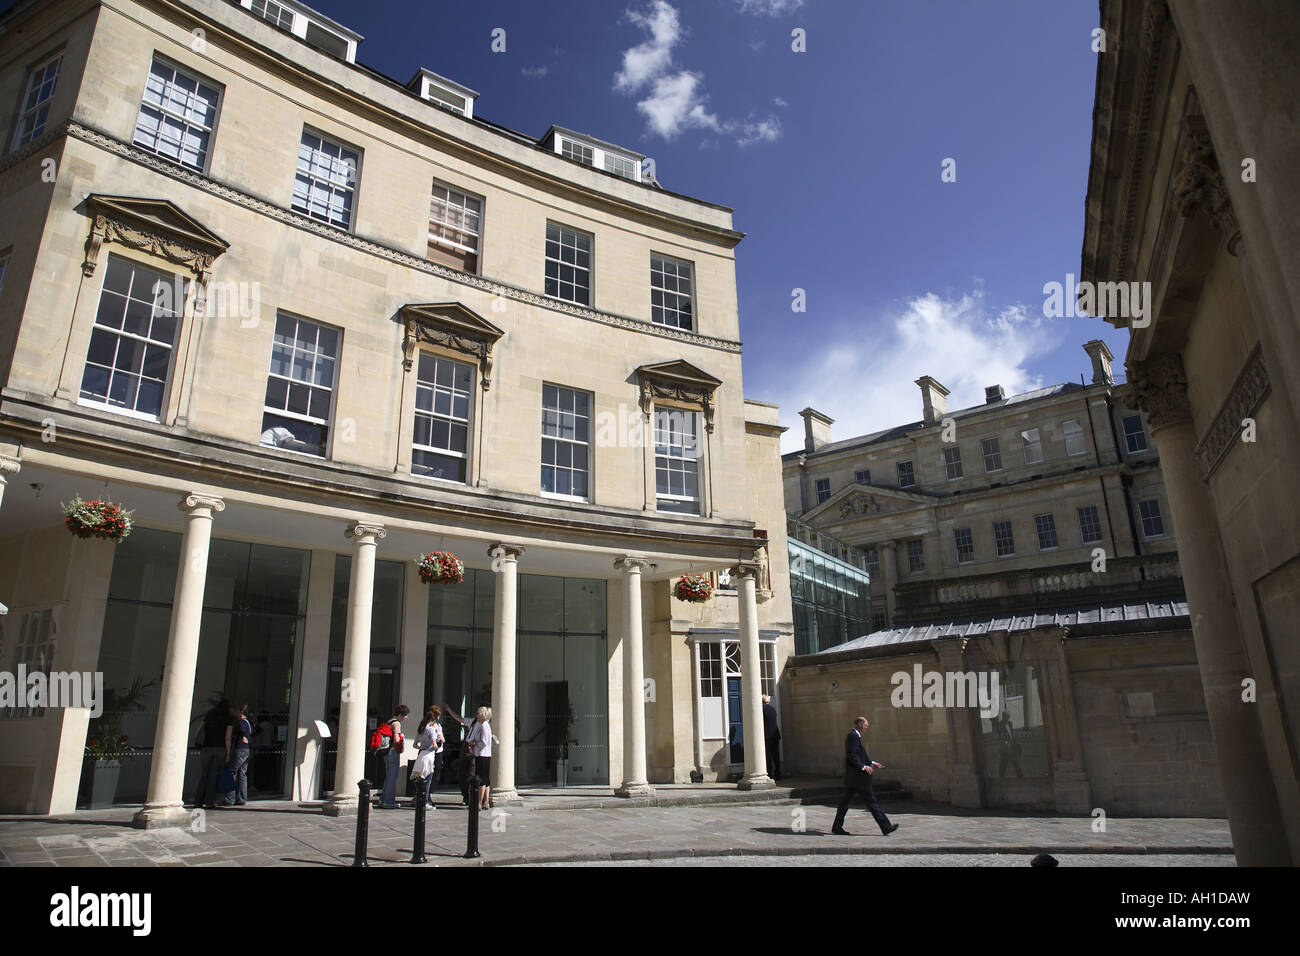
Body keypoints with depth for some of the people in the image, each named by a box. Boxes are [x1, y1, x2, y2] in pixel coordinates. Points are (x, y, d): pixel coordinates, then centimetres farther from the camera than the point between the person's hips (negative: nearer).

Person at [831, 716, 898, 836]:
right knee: (871, 800, -4)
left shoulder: (854, 736, 18)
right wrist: (864, 767, -21)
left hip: (852, 777, 10)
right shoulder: (853, 736, -14)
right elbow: (852, 755, -22)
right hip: (857, 775, -10)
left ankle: (837, 826, 12)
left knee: (846, 800, 10)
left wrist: (872, 763, 16)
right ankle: (885, 827, 1)